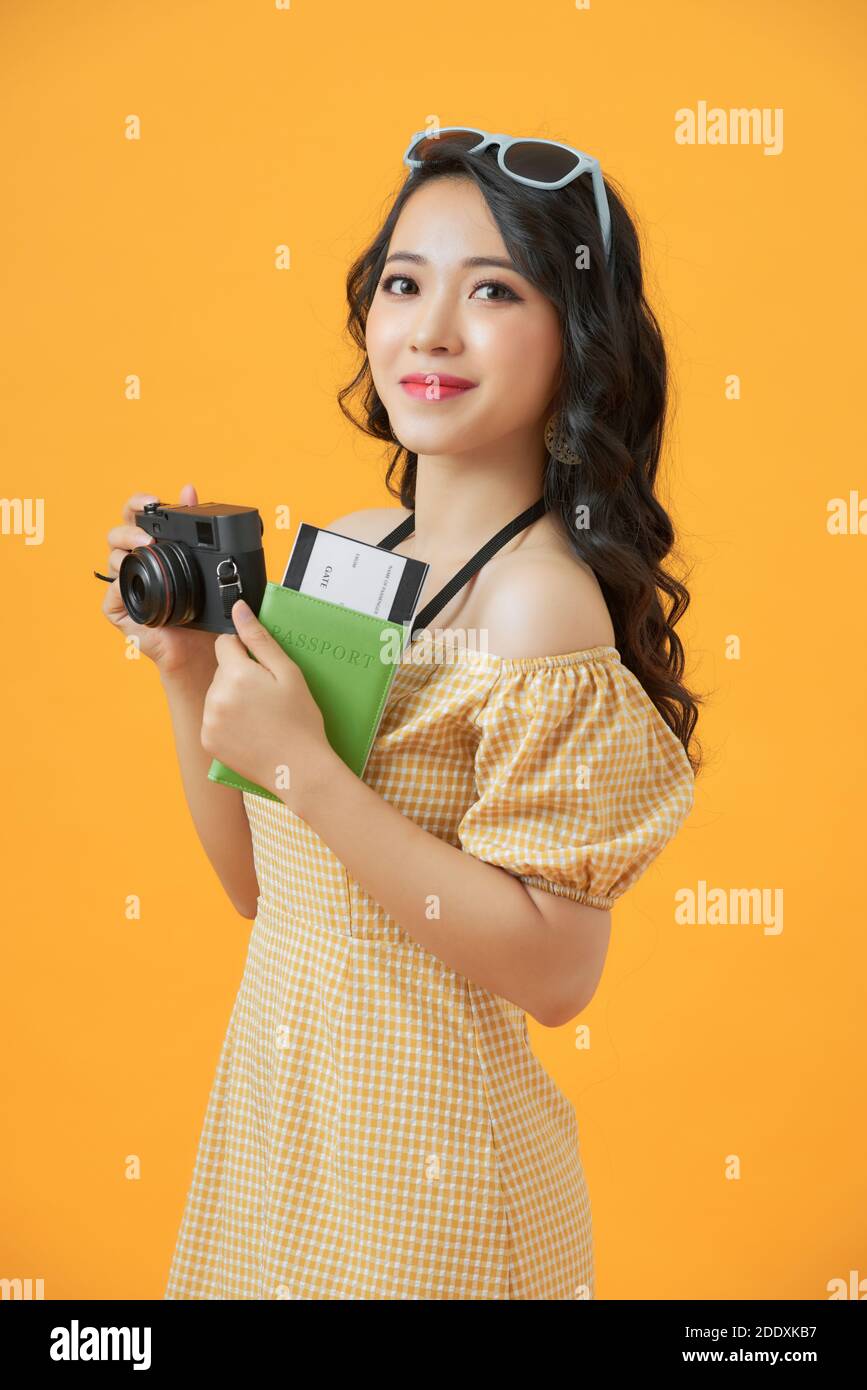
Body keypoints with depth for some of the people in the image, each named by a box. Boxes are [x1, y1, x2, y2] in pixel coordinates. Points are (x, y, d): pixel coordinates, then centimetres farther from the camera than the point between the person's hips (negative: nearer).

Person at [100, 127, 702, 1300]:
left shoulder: (539, 599, -21)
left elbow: (557, 974, -23)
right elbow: (260, 883, 6)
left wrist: (305, 767, -26)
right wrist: (187, 668, -6)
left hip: (423, 1139, -6)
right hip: (273, 1083, 7)